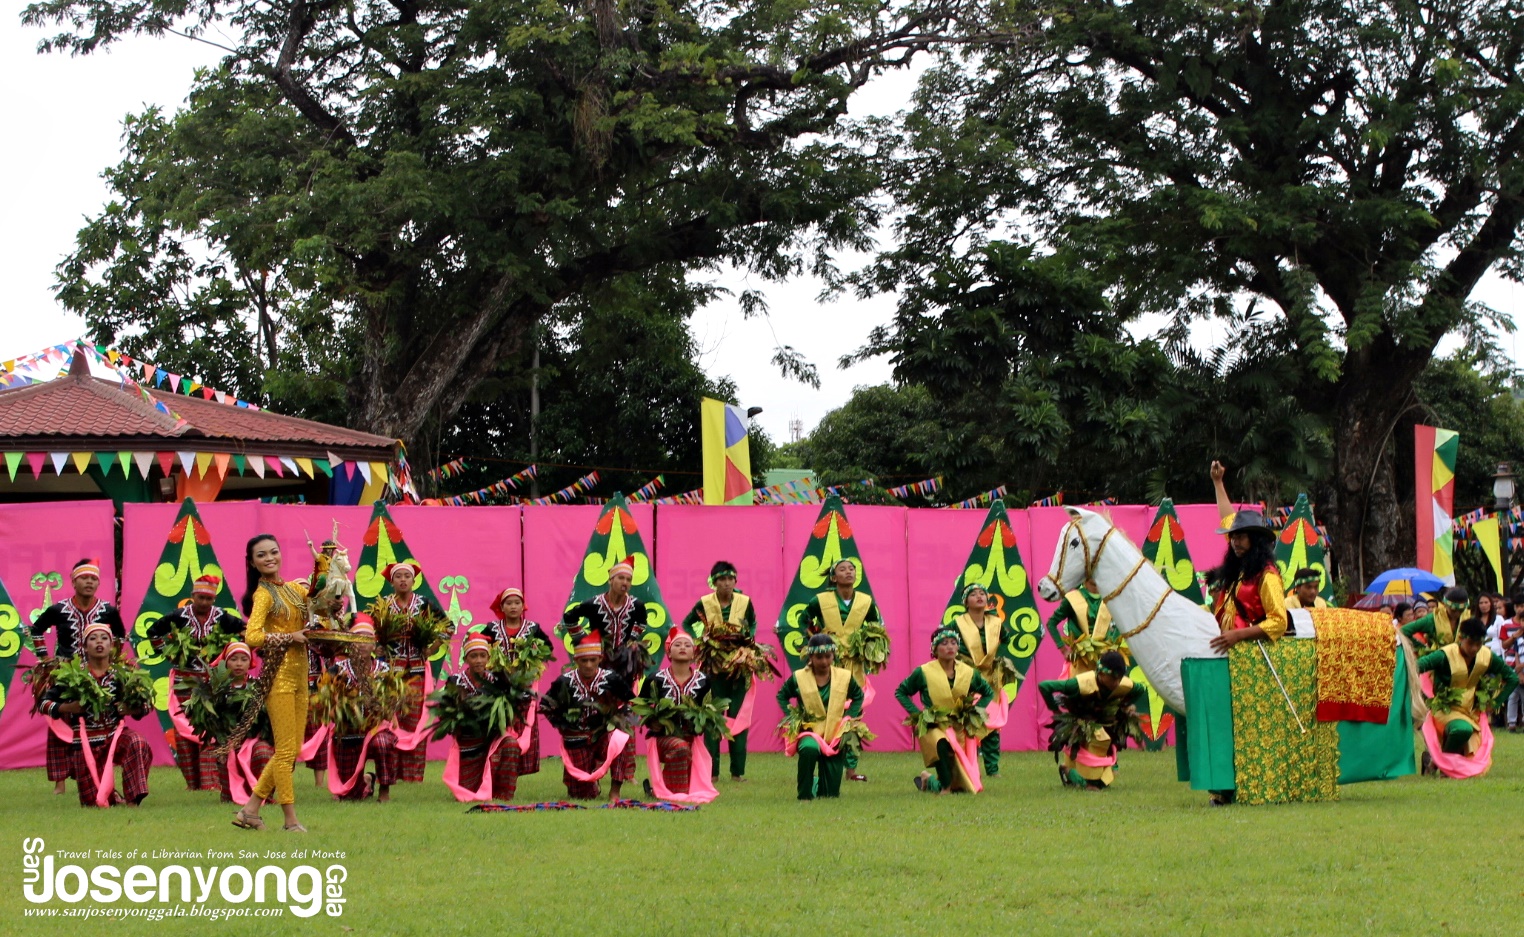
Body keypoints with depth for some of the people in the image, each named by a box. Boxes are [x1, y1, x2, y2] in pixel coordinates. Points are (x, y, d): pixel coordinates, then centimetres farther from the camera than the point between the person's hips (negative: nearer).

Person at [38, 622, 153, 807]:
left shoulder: (120, 674, -1)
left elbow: (144, 705, 7)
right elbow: (44, 704, -3)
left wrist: (133, 709, -16)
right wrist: (69, 707, -21)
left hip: (115, 734, 1)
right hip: (85, 741, -1)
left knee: (138, 744, -34)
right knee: (95, 802, -2)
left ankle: (132, 799, -21)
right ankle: (111, 795, 33)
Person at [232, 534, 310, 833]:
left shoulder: (292, 589, 13)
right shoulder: (263, 594, -9)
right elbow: (252, 636, -22)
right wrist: (291, 637, -15)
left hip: (298, 674, 8)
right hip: (279, 675, -8)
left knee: (292, 749, 11)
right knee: (286, 749, -4)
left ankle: (250, 810, 17)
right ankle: (291, 820, 3)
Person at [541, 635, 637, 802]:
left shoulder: (611, 679, -8)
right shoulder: (565, 682, -8)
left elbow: (631, 702, 6)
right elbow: (546, 706, 4)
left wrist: (619, 718, -7)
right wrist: (562, 726, 0)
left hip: (604, 736, -1)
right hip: (576, 741, 1)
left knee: (622, 738, -37)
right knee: (581, 794, -1)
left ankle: (615, 791, -25)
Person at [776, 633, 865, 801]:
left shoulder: (844, 677, -1)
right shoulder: (799, 677, -6)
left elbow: (858, 696, 14)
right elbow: (782, 696, 8)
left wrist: (849, 717, -1)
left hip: (835, 735, 2)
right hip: (809, 731, -2)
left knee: (831, 793, 2)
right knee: (809, 749, -43)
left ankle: (820, 786, 42)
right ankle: (805, 793, -22)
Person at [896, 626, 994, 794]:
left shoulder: (969, 673, 1)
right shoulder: (924, 672, -6)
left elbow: (989, 692, 17)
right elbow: (901, 692, 4)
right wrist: (915, 713, -8)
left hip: (960, 729, 4)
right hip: (933, 728, -4)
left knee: (965, 788, 2)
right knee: (942, 745, -42)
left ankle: (928, 780, 33)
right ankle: (944, 786, -18)